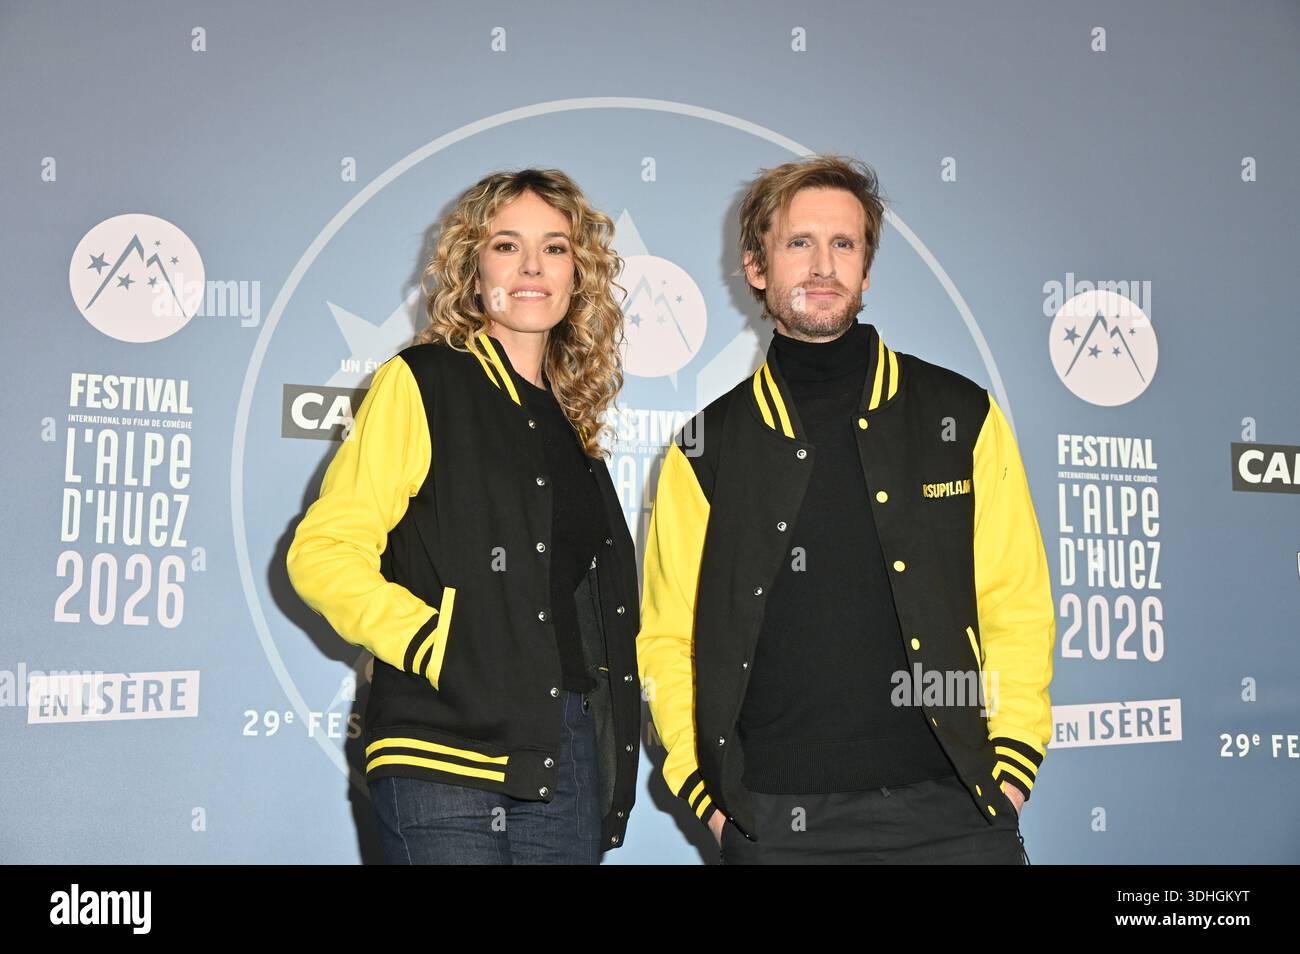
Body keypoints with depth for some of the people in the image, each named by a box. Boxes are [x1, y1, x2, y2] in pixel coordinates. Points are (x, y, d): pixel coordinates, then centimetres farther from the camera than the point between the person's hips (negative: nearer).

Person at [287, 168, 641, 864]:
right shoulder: (422, 383, -1)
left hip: (569, 756, 6)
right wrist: (436, 650, -17)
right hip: (445, 758, -5)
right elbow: (322, 555, -9)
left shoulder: (571, 421, 16)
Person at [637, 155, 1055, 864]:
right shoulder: (706, 448, 6)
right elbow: (666, 639, 9)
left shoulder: (963, 416, 7)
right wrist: (706, 792, -1)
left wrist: (1009, 771, -2)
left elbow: (1017, 612, 7)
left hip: (948, 810, 0)